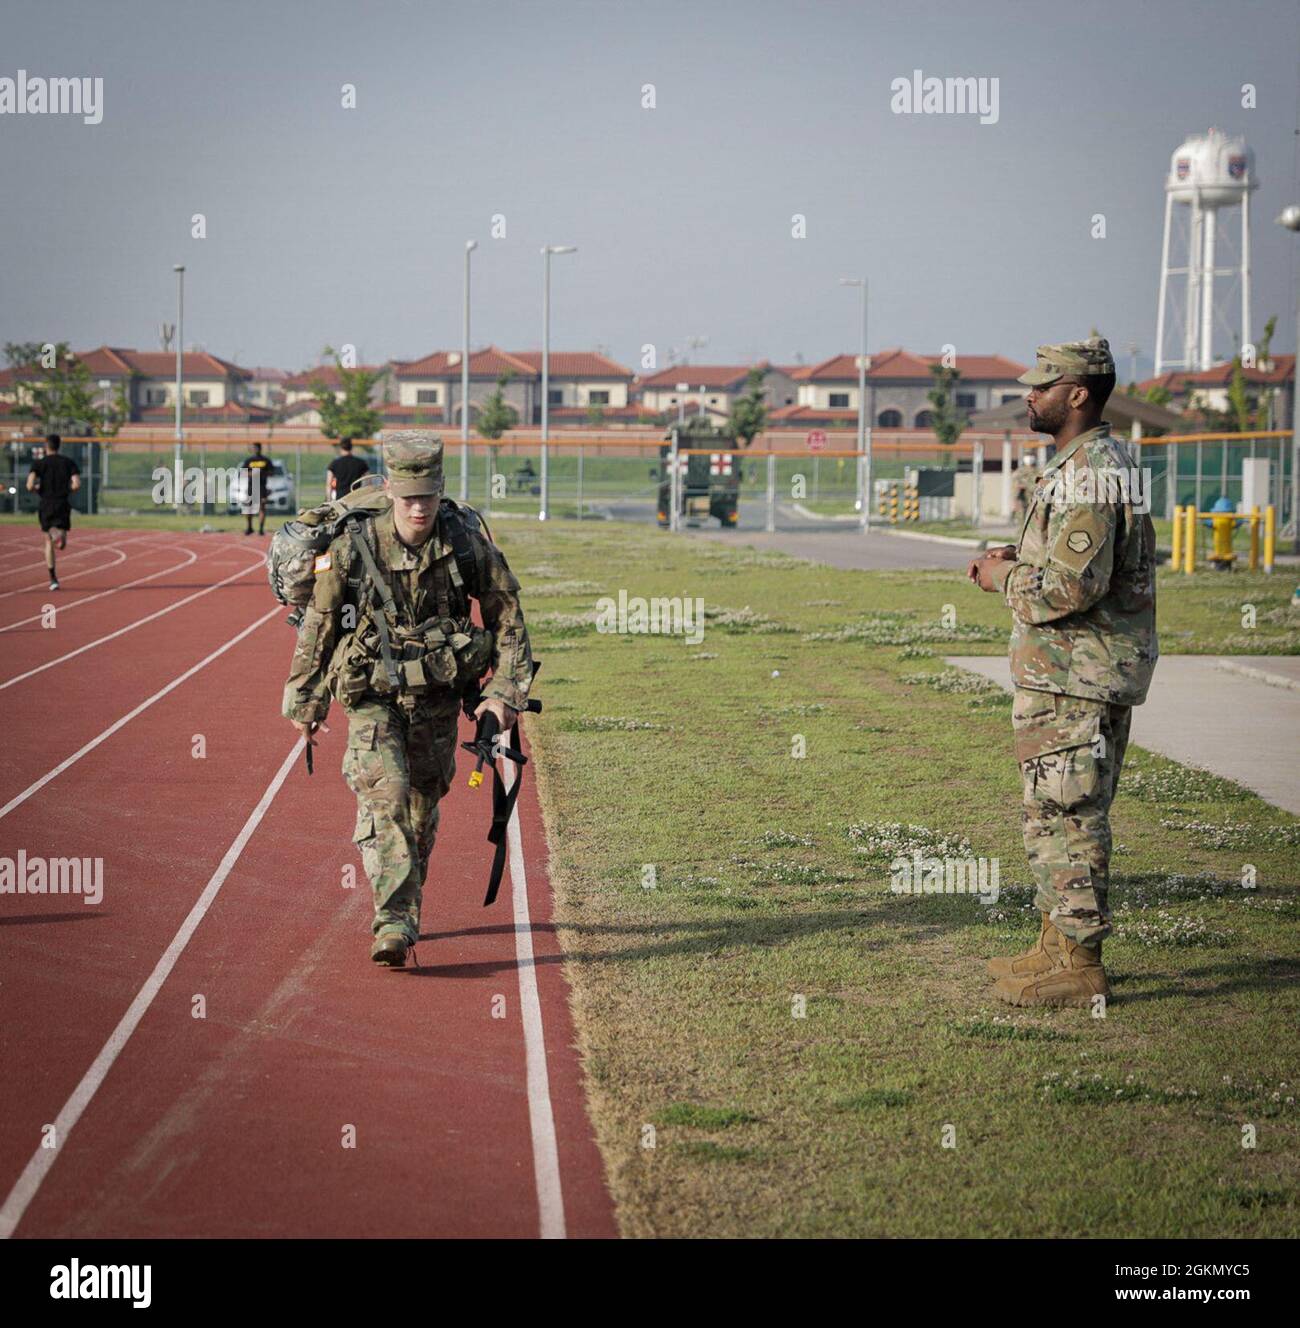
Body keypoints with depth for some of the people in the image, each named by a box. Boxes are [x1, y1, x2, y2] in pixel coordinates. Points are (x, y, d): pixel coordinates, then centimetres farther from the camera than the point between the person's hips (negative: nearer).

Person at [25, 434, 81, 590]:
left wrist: (37, 489, 12)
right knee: (62, 544, 0)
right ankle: (60, 535, -39)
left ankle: (53, 579, 4)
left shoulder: (39, 463, 1)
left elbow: (30, 486, -11)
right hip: (63, 504, 0)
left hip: (46, 505, 0)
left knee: (48, 542, 11)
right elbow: (76, 484, -7)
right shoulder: (69, 462, 4)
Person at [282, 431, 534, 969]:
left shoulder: (468, 543, -11)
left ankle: (407, 906, 37)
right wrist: (304, 700, 6)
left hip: (438, 701, 2)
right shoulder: (352, 549, -15)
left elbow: (507, 615, 1)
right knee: (384, 794, -20)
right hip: (373, 699, -2)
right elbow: (318, 626, -2)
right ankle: (392, 923, -25)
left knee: (422, 806, 15)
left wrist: (507, 689, -6)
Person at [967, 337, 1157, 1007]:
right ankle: (1057, 947, 25)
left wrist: (1006, 579, -9)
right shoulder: (1088, 464, 15)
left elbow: (1073, 587, -26)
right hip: (1061, 674, 11)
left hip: (1078, 678, -11)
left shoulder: (1091, 474, -19)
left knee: (1071, 817, -6)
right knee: (1052, 816, 17)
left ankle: (1079, 965, 0)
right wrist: (1022, 560, 11)